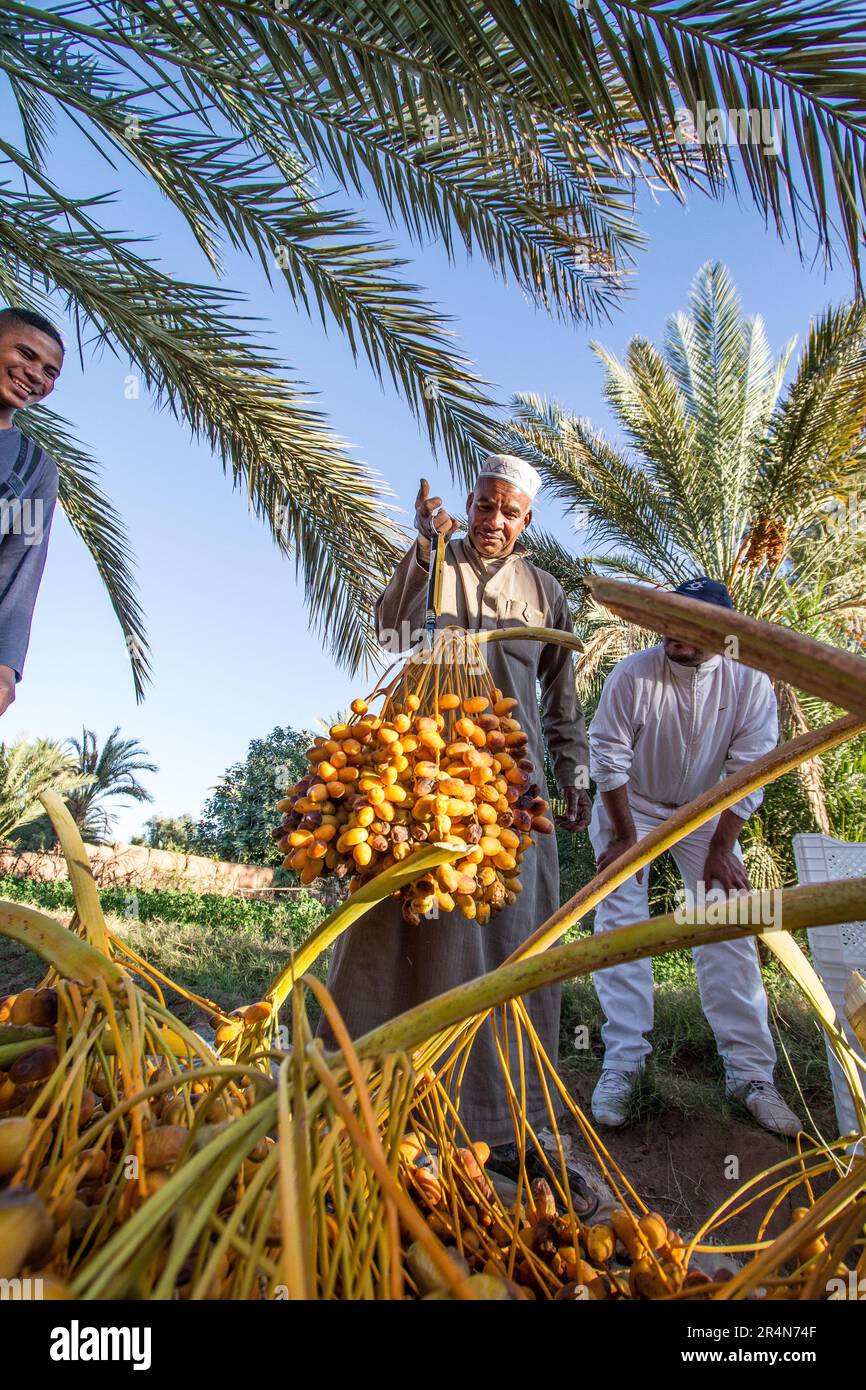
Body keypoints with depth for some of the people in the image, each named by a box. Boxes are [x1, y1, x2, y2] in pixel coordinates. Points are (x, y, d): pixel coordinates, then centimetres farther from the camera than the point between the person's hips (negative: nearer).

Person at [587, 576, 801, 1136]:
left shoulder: (751, 684, -17)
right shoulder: (632, 674, -22)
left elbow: (747, 771, -11)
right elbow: (609, 756, -15)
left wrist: (720, 849, -12)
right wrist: (625, 836, -13)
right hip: (630, 805, -1)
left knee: (730, 932, -5)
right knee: (621, 926, -8)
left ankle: (751, 1071, 6)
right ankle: (623, 1063, 0)